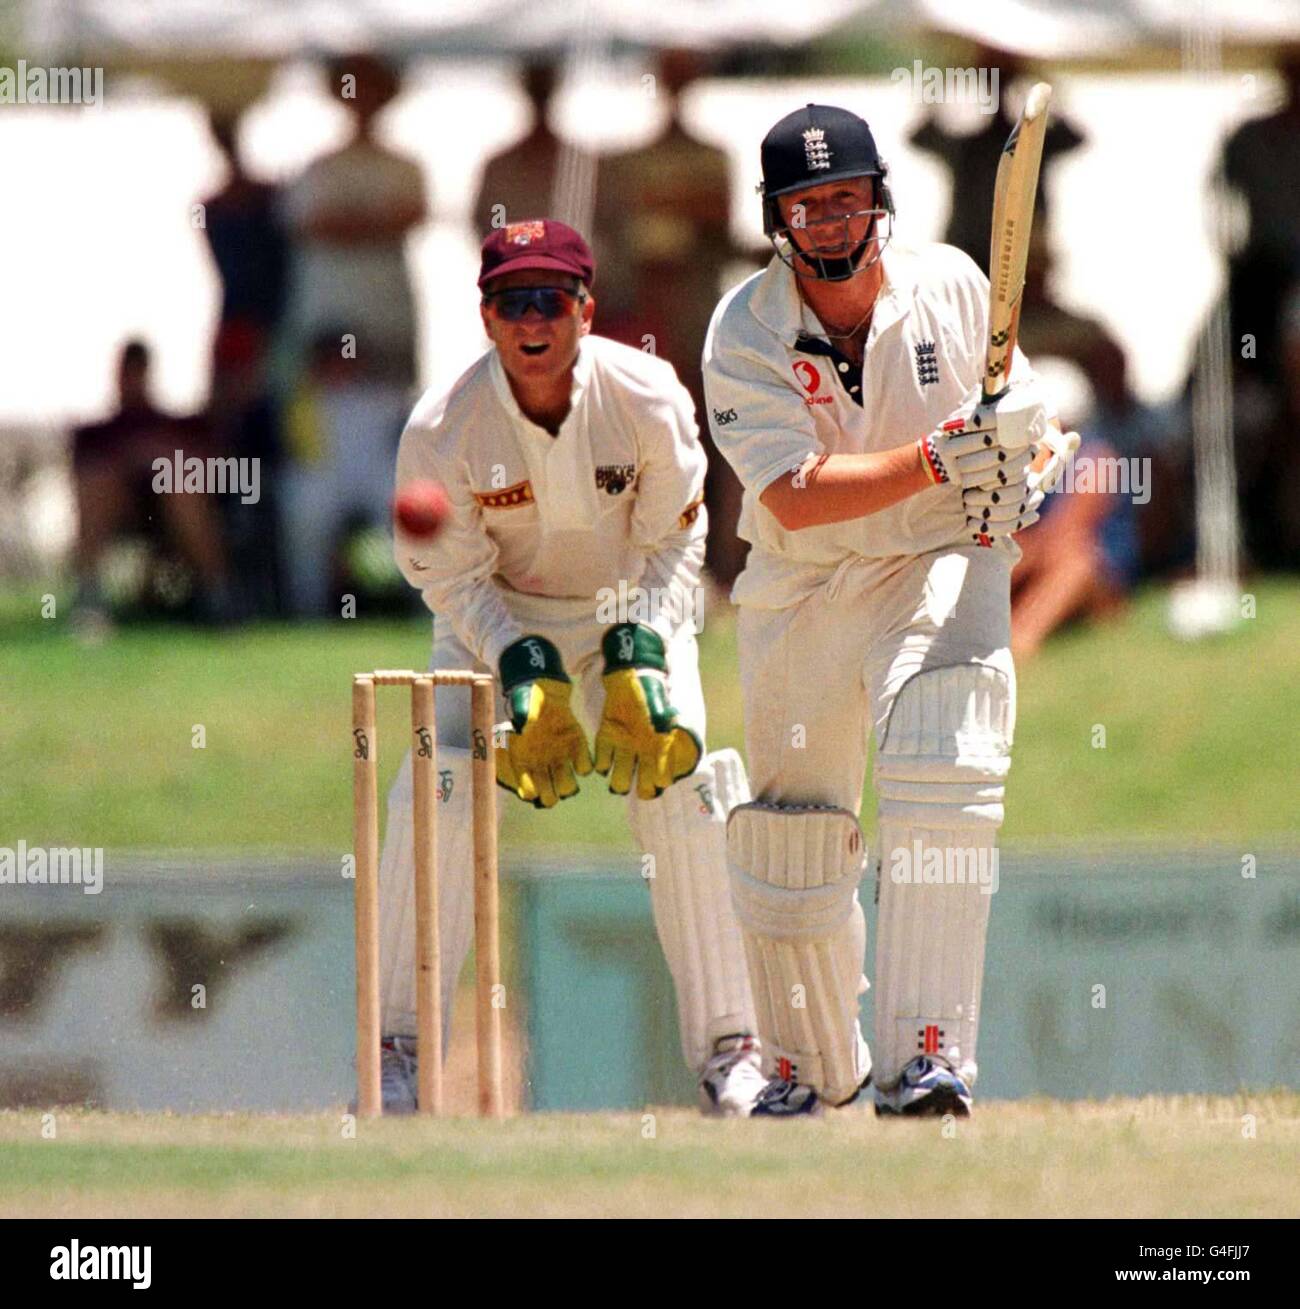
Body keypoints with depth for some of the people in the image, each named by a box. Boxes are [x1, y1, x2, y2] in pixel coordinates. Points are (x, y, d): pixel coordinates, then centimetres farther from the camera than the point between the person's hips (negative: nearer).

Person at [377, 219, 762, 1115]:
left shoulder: (649, 398, -23)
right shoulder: (444, 428, -25)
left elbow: (672, 545, -12)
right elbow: (454, 576, -15)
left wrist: (639, 661, -25)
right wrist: (525, 673, -28)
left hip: (635, 612, 0)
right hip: (497, 623, 0)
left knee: (681, 793, -15)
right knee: (439, 798, -18)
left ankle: (728, 1048, -4)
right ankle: (400, 1049, -6)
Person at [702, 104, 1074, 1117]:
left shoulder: (951, 286, -6)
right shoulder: (745, 333, -13)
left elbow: (1016, 417, 10)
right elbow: (793, 497, -24)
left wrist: (1019, 464, -15)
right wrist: (937, 459, -35)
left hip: (942, 565, -1)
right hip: (801, 594, 1)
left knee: (942, 781, -25)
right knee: (790, 833, 9)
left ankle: (929, 1053, -31)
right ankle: (815, 1063, 33)